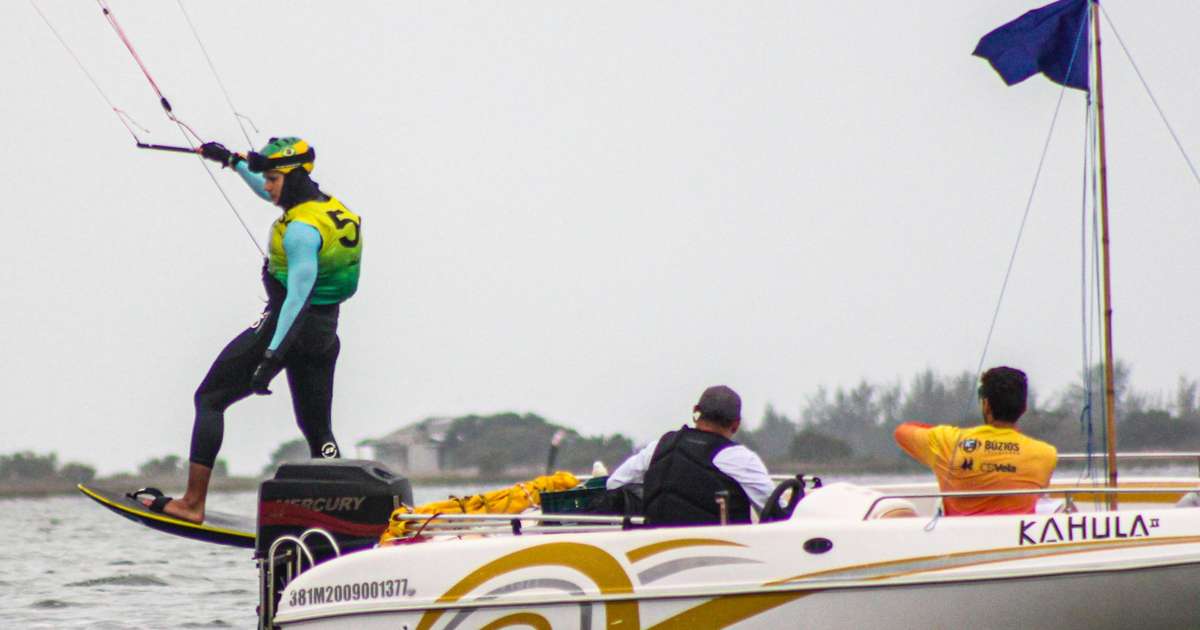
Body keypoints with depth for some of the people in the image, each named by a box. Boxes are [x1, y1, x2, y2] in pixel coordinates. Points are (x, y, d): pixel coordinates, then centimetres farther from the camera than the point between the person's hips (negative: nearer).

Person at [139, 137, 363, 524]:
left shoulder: (302, 229, -20)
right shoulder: (327, 204, 7)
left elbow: (298, 295, -28)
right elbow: (272, 195, 27)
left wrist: (272, 354, -33)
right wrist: (232, 160, 34)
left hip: (289, 323, -9)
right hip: (325, 332, 9)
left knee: (209, 399, -1)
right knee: (317, 429, 12)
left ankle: (192, 503, -7)